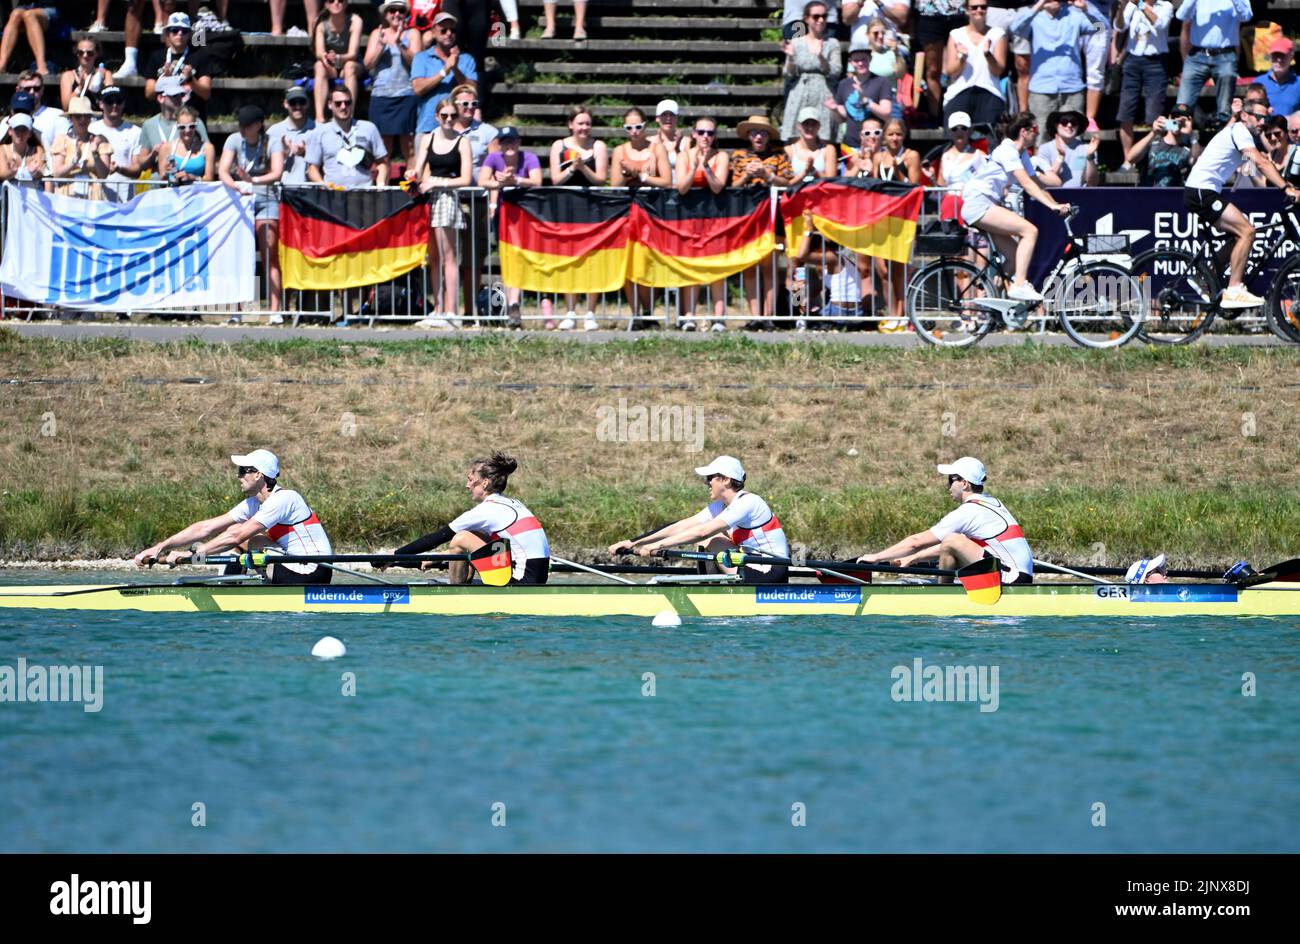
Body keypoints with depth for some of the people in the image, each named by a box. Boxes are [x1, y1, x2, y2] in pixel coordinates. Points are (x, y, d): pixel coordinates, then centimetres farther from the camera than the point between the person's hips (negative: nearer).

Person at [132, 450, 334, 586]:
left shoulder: (283, 499, -18)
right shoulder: (254, 504, 9)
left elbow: (236, 536, -23)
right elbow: (205, 528, 7)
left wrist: (191, 555, -21)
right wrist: (160, 547, 1)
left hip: (313, 577, -9)